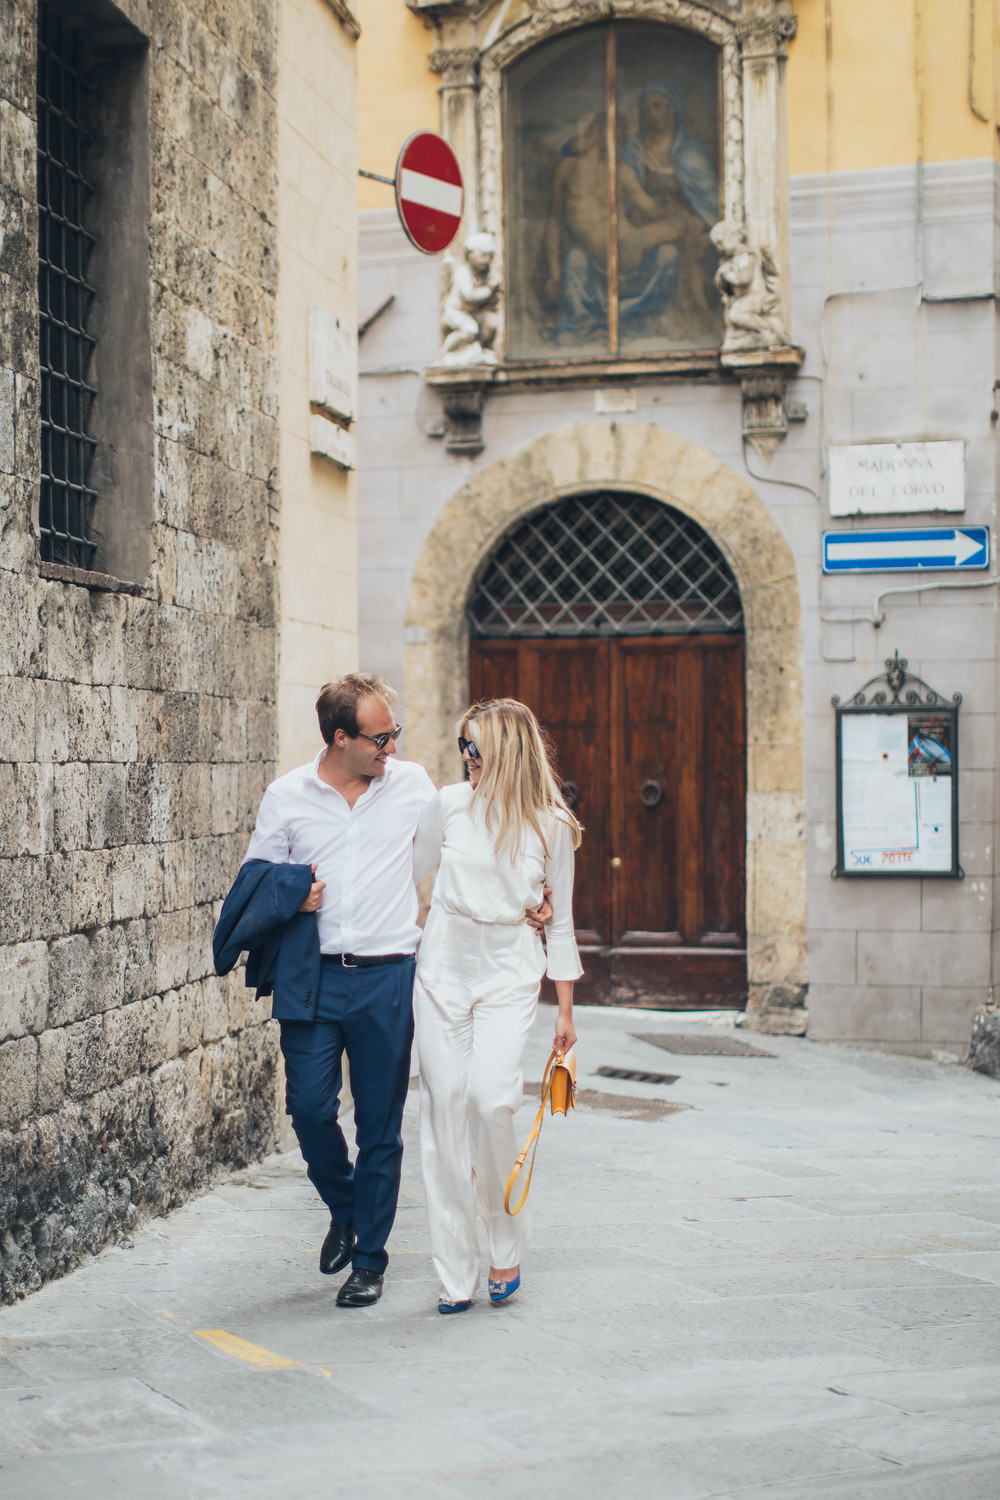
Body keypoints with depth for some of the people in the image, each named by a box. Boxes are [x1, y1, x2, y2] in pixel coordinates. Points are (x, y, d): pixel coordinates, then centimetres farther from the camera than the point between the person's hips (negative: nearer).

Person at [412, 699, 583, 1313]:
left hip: (509, 969, -2)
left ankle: (507, 1247, 3)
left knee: (491, 1100, -20)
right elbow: (409, 871, 15)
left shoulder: (552, 824, -2)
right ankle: (455, 1273, 7)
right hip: (444, 966, 2)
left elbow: (560, 921, 5)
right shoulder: (449, 803, 1)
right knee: (444, 1108, -2)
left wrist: (566, 1010, 5)